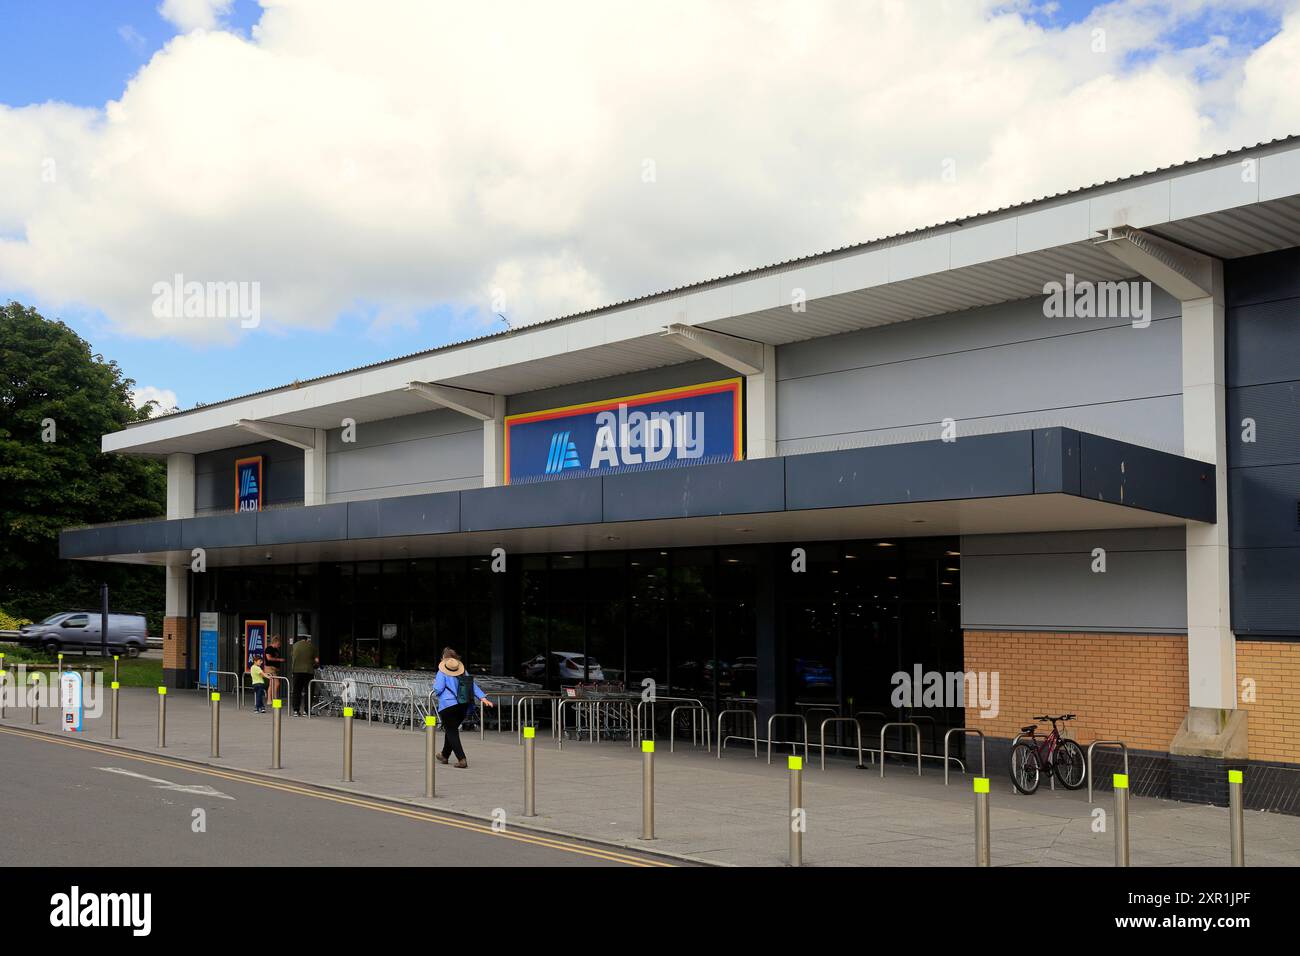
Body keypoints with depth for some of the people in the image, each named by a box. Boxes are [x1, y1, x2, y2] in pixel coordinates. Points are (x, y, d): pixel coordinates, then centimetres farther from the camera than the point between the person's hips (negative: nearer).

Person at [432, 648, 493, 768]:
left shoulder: (442, 673, -8)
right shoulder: (463, 672, 9)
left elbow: (438, 689, -15)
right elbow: (473, 685, 2)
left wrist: (434, 683, 7)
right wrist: (482, 697, -4)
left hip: (448, 705, -6)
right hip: (463, 706, 6)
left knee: (452, 732, -1)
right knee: (452, 730, 23)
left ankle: (462, 759, -14)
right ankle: (445, 756, 39)